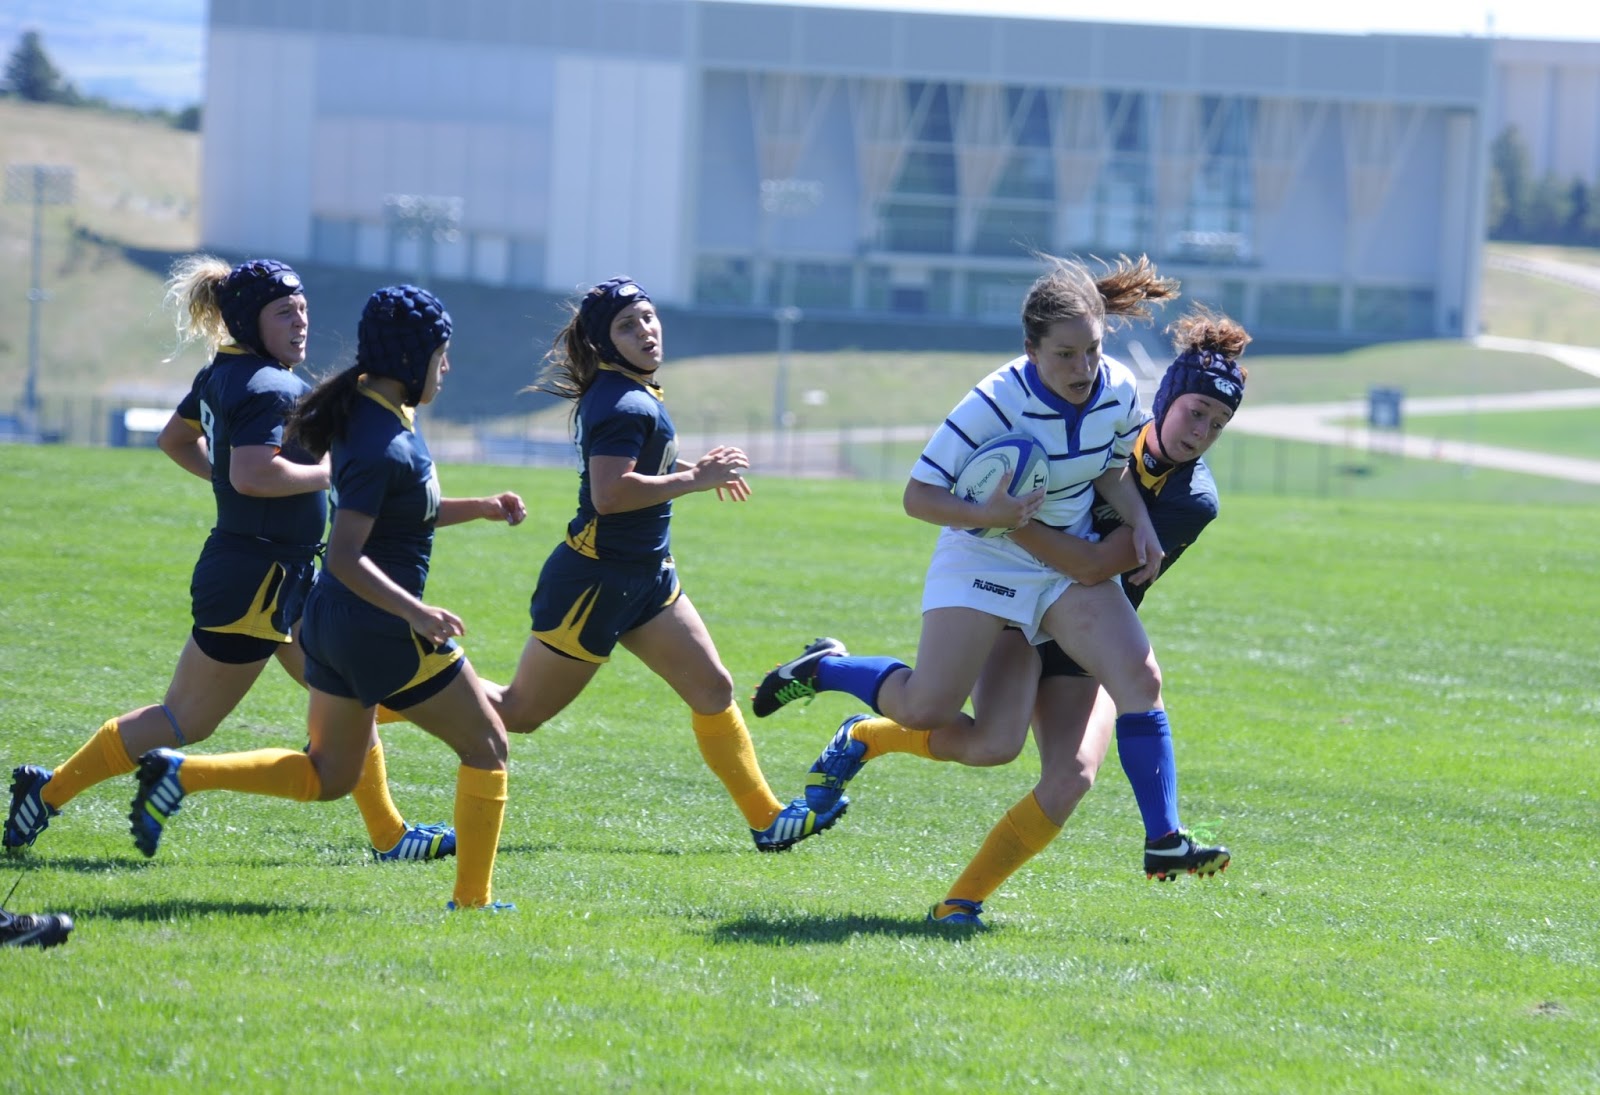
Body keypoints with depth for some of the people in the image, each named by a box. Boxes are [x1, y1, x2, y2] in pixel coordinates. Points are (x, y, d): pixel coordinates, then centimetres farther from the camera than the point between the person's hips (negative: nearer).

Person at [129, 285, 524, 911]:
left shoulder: (376, 414, 8)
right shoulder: (382, 445, -22)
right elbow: (345, 557, -26)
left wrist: (481, 508, 15)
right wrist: (417, 613, -29)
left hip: (333, 623, 10)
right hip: (381, 628, -10)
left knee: (328, 776, 20)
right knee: (486, 748, 5)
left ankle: (180, 775, 9)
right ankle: (472, 901, 7)